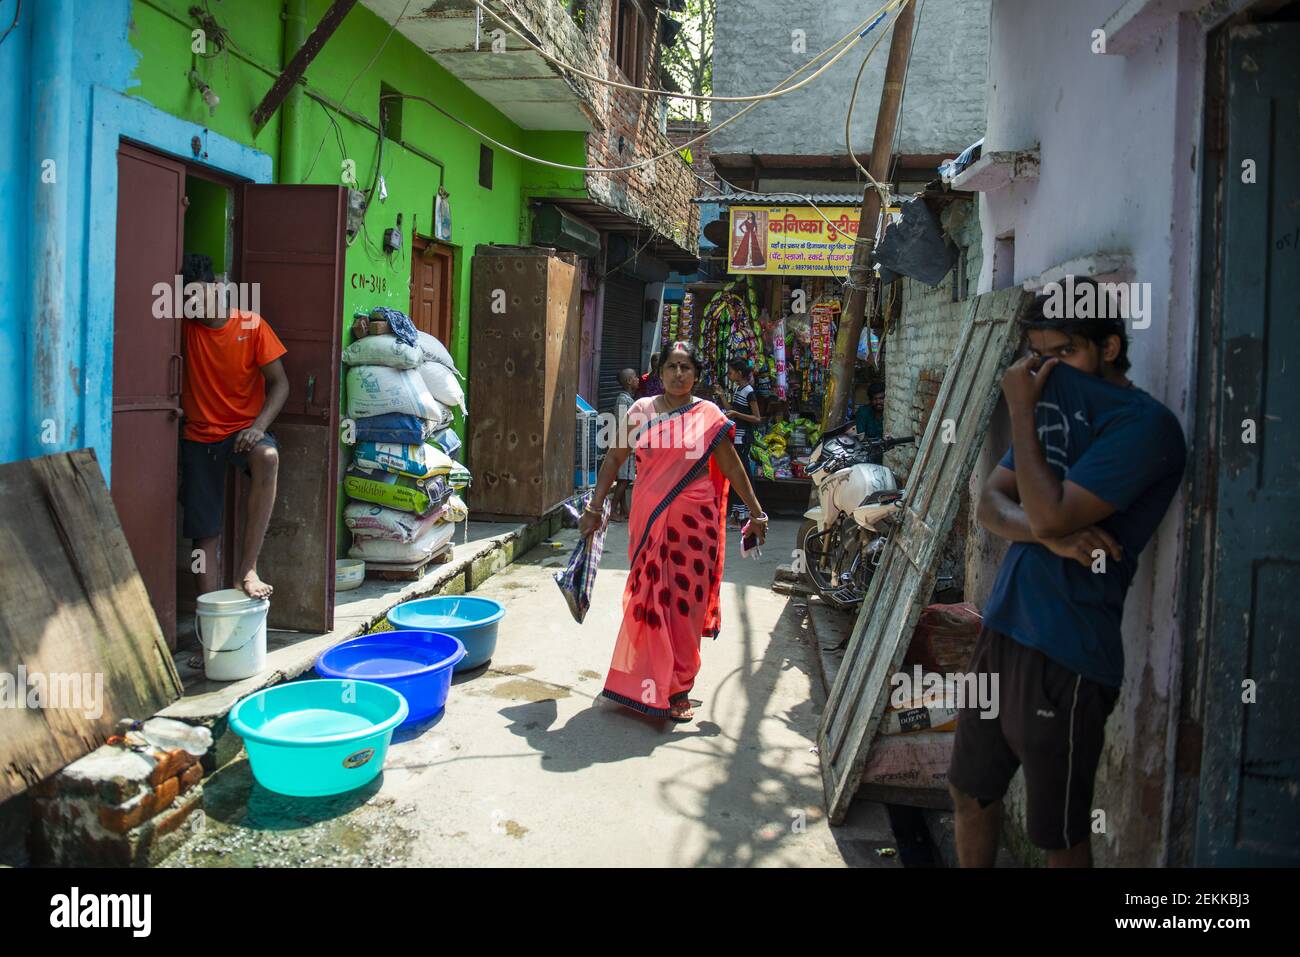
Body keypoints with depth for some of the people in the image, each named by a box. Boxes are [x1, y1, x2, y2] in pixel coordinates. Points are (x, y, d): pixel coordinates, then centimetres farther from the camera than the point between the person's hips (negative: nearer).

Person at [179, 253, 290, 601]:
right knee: (204, 529, -1)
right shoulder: (186, 328, 2)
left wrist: (259, 426, -18)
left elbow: (279, 382, -4)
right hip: (199, 436, 3)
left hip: (243, 430, -3)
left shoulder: (252, 325, -4)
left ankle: (247, 567, -31)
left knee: (268, 457, -37)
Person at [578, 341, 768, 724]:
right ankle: (648, 682, 20)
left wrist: (756, 513, 6)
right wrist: (594, 508, 4)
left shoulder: (709, 416, 2)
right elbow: (614, 458, 7)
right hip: (648, 519, 1)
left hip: (693, 520, -1)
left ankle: (676, 687, 17)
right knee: (648, 597, 4)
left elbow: (732, 467, 6)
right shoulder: (641, 411, 4)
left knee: (686, 602, 3)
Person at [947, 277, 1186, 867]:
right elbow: (990, 505, 6)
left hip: (1065, 657, -7)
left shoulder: (1144, 424, -13)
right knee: (970, 794, 19)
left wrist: (1021, 410, -13)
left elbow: (1049, 512, -24)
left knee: (1059, 836, 8)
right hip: (1003, 630, 8)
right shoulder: (1054, 409, 12)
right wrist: (1050, 534, -16)